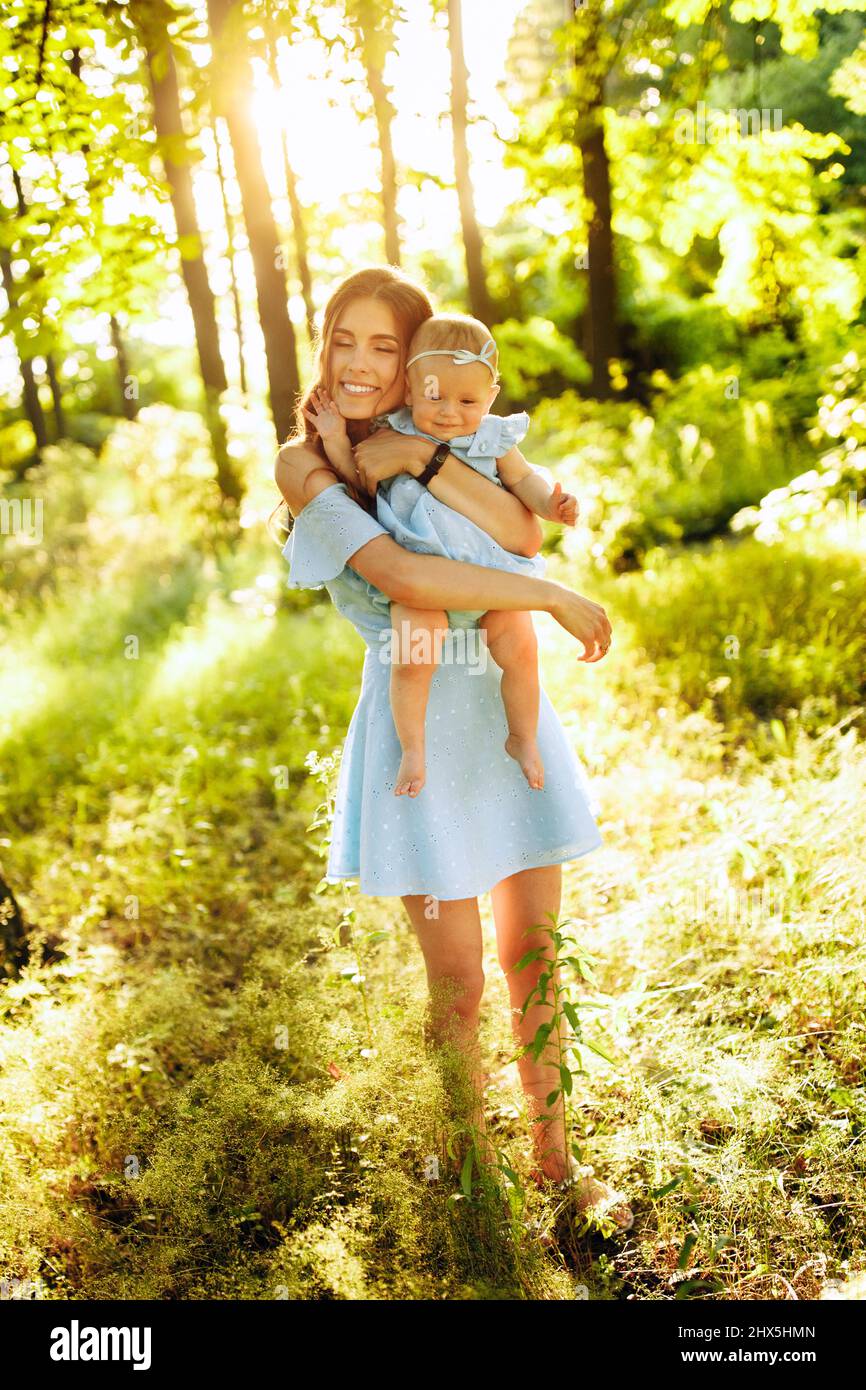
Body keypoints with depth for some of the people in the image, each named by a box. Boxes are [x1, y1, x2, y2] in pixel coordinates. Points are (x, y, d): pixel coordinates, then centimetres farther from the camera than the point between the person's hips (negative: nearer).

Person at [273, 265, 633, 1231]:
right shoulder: (305, 463, -5)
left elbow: (524, 533, -11)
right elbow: (401, 577, -21)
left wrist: (422, 458, -20)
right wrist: (554, 597, -17)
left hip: (509, 715, 4)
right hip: (419, 728, -4)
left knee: (535, 955, 13)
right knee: (458, 982, 4)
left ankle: (552, 1152, 33)